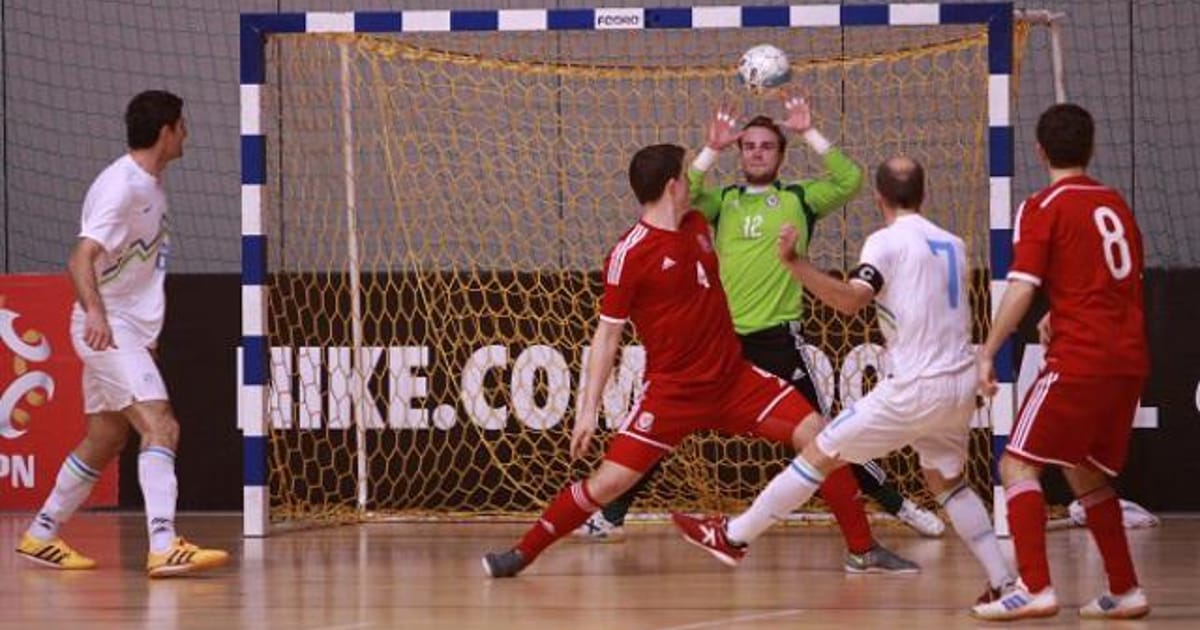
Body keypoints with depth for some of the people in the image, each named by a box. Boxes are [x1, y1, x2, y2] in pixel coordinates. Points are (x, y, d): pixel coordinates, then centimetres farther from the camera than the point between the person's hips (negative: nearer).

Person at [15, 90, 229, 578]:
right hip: (107, 330, -10)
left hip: (130, 330, 10)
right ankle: (164, 547, -33)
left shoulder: (150, 181, 12)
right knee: (161, 427, -22)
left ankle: (41, 536, 29)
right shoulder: (121, 187, -19)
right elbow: (81, 258, -29)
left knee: (105, 440, 17)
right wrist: (94, 312, -45)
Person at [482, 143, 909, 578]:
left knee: (817, 437, -6)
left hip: (734, 377, 6)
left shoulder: (697, 225, 7)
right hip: (672, 391, -6)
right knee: (609, 481, -12)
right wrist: (588, 410, -12)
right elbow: (607, 334, -9)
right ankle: (522, 553, 4)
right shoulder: (629, 253, -12)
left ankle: (865, 550, 4)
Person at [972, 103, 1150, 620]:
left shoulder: (1044, 208, -4)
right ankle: (1125, 591, 18)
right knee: (1086, 473, 21)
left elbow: (1021, 288, -14)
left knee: (1018, 465, -4)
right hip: (1130, 360, 7)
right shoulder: (1116, 205, 16)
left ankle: (1035, 588, -18)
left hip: (1079, 360, -7)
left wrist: (987, 353, -12)